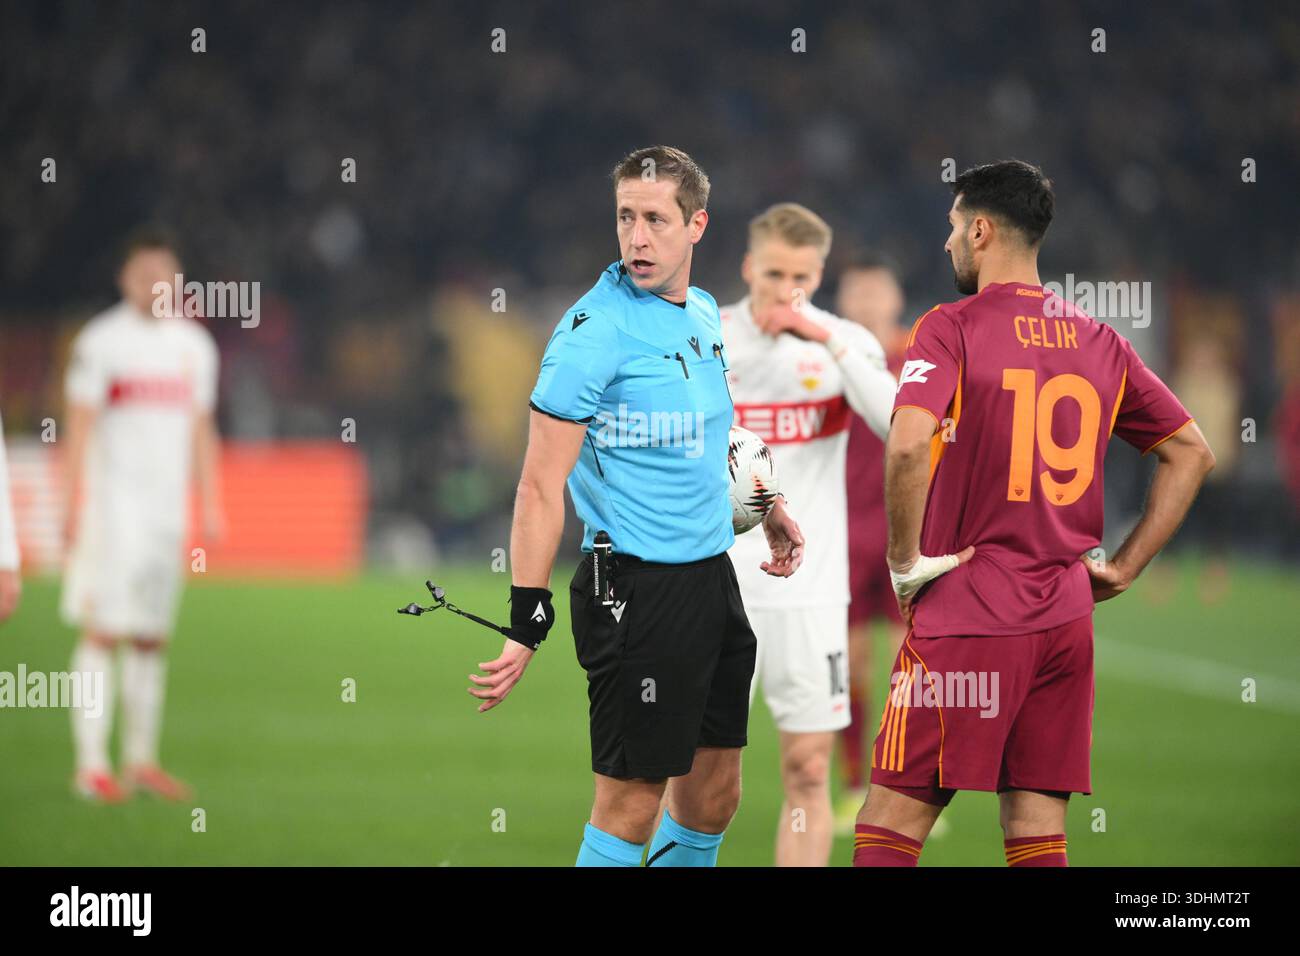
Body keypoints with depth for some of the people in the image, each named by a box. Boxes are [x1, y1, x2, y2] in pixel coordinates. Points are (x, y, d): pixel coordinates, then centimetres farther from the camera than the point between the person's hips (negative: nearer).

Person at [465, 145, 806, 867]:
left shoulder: (704, 314, 9)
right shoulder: (595, 329, -16)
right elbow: (541, 485, -18)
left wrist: (766, 509, 28)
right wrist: (525, 625, -22)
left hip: (711, 577, 8)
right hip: (636, 587, -8)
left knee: (713, 796, 12)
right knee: (631, 802, -6)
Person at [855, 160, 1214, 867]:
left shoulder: (951, 328, -7)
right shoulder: (1101, 343, 11)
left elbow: (909, 444, -23)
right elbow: (1191, 454, 17)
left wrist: (905, 559, -11)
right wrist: (1122, 568, 16)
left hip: (966, 621, -6)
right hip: (1067, 617, 6)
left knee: (888, 827, -2)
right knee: (1037, 833, 7)